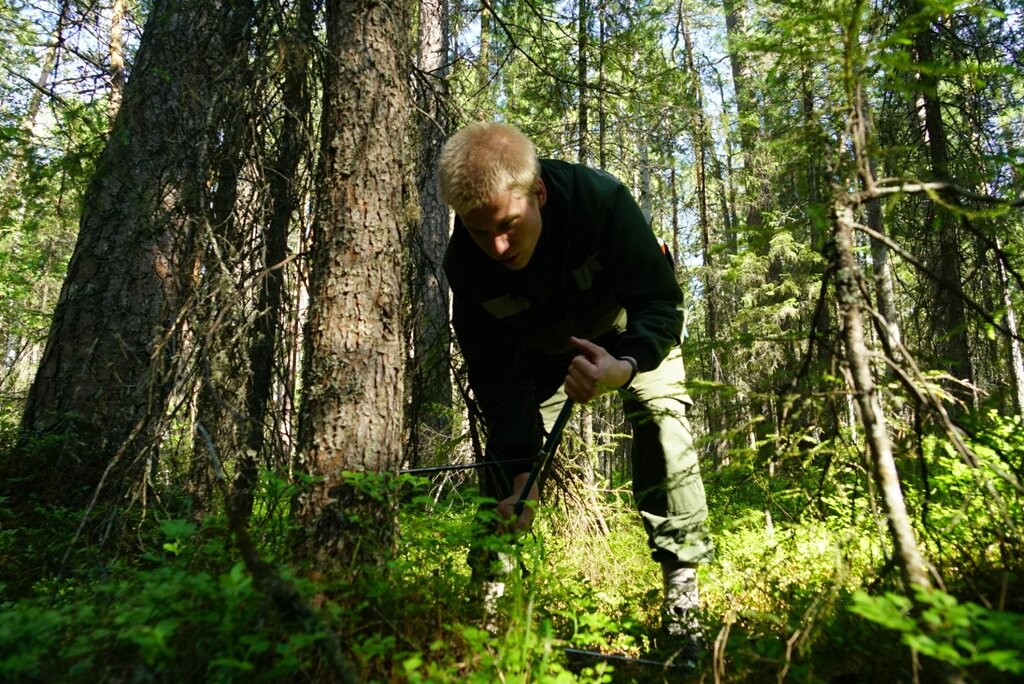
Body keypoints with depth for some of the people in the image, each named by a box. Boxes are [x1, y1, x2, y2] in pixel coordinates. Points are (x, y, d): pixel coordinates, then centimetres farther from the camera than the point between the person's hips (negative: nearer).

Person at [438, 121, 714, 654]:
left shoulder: (602, 200, -39)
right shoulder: (465, 264, -31)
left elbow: (662, 304, -33)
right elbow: (497, 378, -25)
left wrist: (624, 368, -54)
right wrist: (523, 475, -31)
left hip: (629, 334, -1)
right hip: (540, 351, 2)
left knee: (662, 418, -21)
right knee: (505, 445, -8)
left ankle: (682, 597, -12)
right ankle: (490, 592, 6)